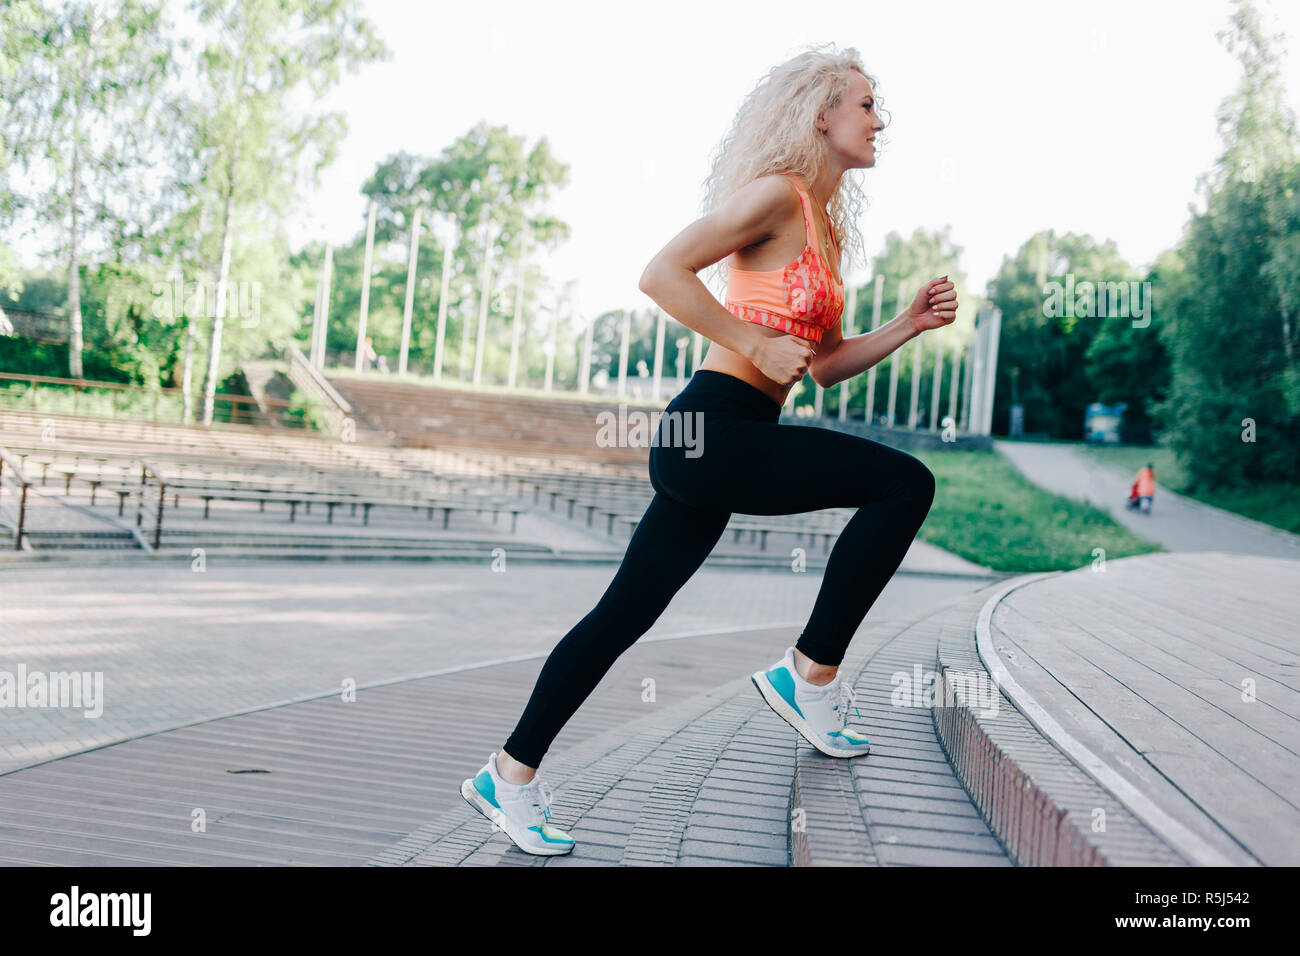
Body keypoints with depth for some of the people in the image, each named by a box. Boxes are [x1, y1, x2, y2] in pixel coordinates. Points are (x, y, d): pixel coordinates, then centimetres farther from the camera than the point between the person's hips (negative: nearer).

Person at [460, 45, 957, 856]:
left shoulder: (825, 225, 21)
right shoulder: (777, 195, -8)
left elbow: (826, 366, 23)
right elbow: (662, 274, -19)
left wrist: (909, 325, 10)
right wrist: (756, 344, -17)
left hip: (708, 444, 9)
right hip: (715, 430, -9)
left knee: (626, 615, 11)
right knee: (905, 484, -11)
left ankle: (512, 772, 20)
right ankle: (812, 674, -2)